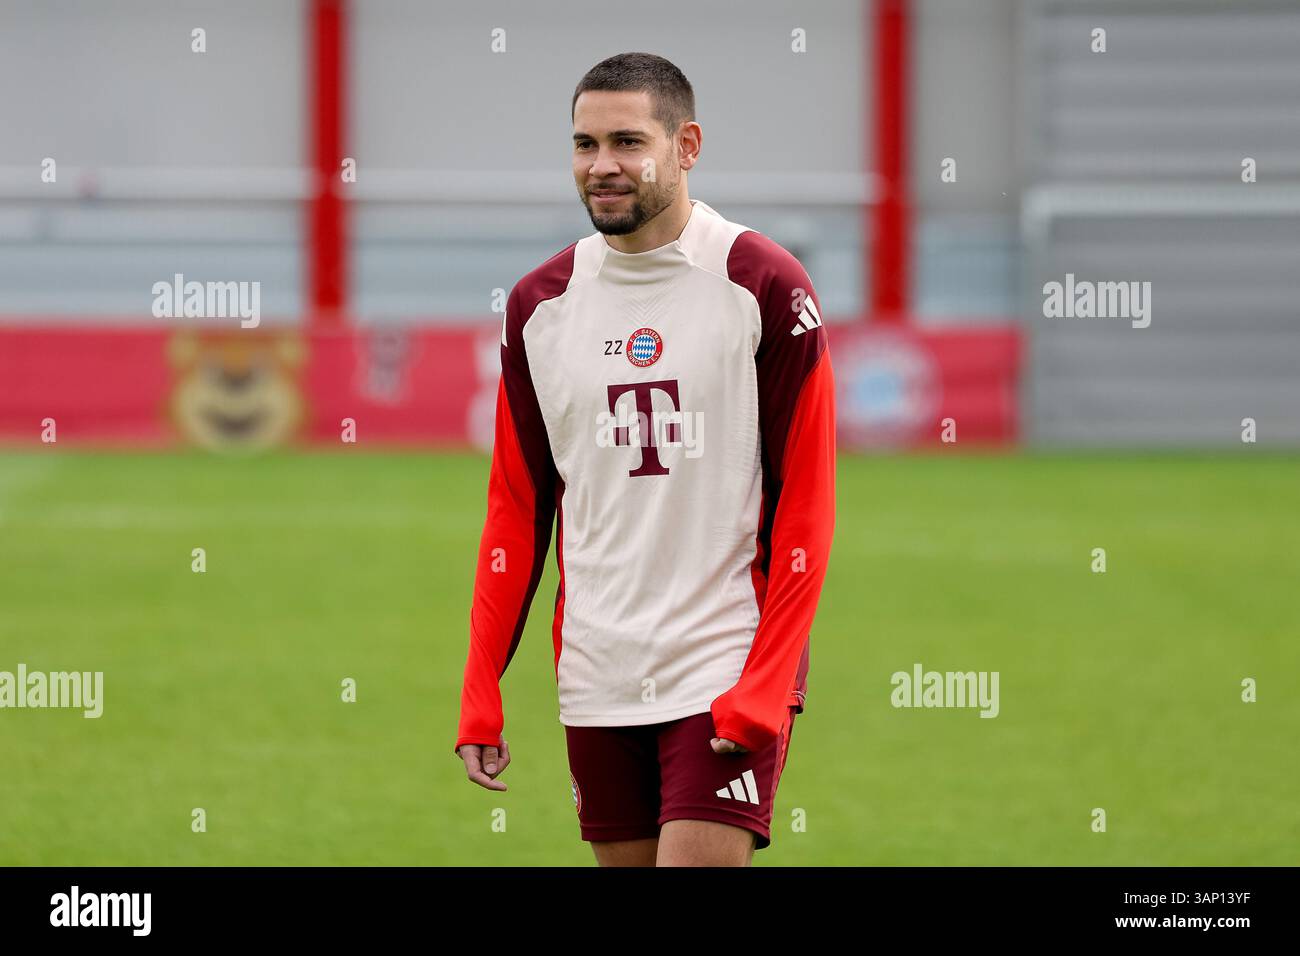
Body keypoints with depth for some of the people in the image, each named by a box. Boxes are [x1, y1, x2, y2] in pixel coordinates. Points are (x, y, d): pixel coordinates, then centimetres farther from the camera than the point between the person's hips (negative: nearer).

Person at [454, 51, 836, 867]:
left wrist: (764, 687, -14)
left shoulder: (764, 286, -5)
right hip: (596, 679, 5)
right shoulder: (539, 304, 9)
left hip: (728, 673, -4)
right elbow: (517, 508, 13)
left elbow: (806, 502, -6)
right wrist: (481, 691, 6)